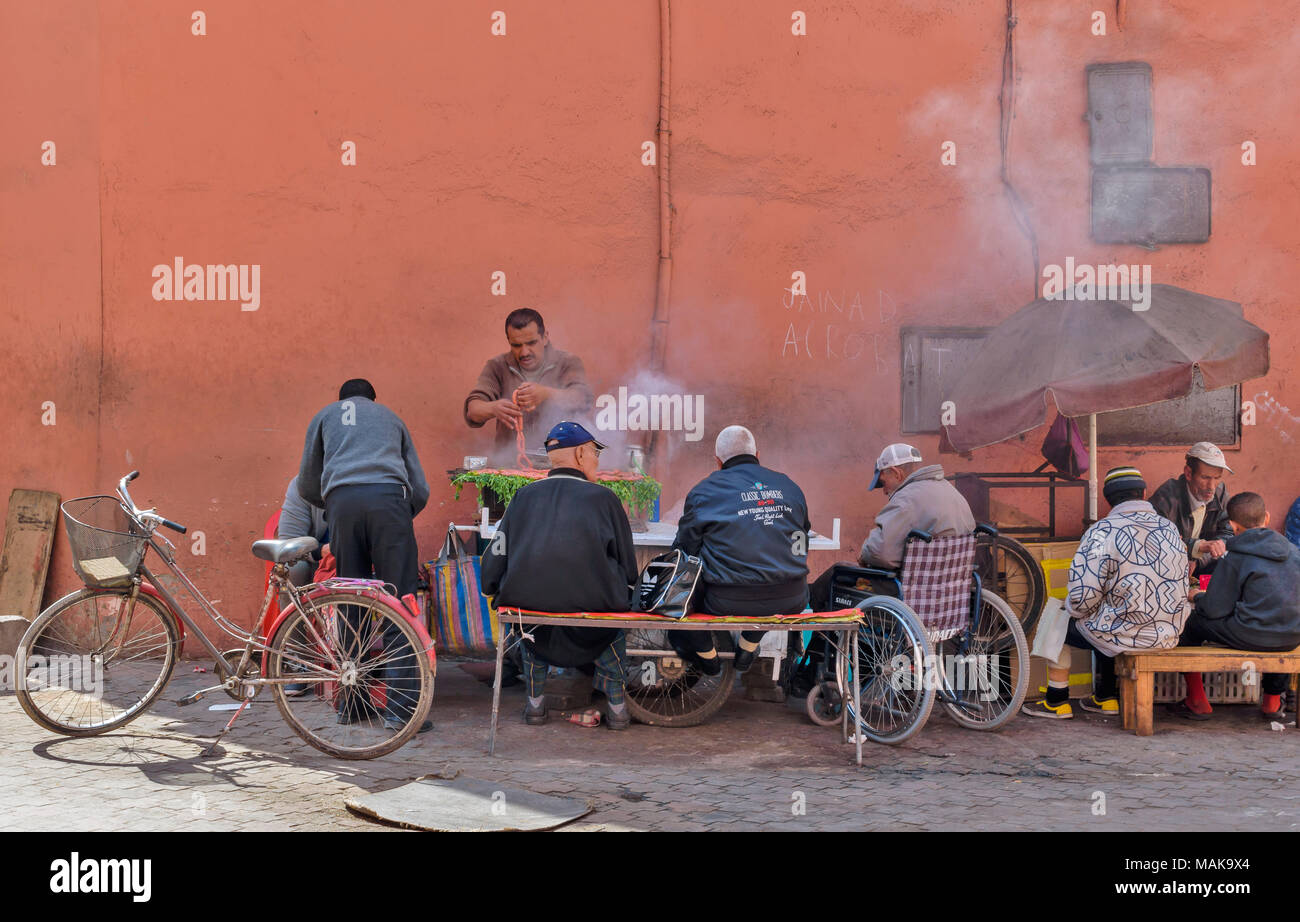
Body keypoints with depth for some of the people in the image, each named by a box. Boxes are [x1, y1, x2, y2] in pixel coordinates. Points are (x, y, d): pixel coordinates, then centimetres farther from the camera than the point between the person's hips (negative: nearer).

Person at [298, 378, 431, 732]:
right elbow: (421, 490, 23)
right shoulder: (390, 416, 32)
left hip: (342, 500, 1)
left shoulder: (325, 415, 30)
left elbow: (307, 487, 27)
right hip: (389, 497, -1)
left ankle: (351, 703, 15)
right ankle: (398, 706, -7)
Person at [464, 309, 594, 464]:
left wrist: (546, 394, -33)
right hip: (508, 463, 1)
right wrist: (493, 408, -25)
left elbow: (584, 400, -14)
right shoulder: (497, 366, 9)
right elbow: (472, 408, -1)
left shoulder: (568, 363, 4)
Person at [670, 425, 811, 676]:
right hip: (790, 602, 4)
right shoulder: (790, 486, 12)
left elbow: (685, 550, 5)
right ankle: (749, 646, 44)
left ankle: (706, 655, 39)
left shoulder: (703, 491, 0)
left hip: (728, 602, -4)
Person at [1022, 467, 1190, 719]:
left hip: (1126, 635, -6)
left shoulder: (1102, 532, -17)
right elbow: (1181, 586, 15)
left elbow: (1083, 597, -20)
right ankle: (1105, 698, 39)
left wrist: (1072, 609, 2)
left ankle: (1056, 703, 25)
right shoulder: (1170, 528, 4)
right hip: (1168, 634, 7)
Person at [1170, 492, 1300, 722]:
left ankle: (1197, 702, 18)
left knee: (1190, 623, 13)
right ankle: (1273, 701, 39)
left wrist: (1198, 597, 14)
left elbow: (1215, 610, -9)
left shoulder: (1234, 559, -10)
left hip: (1250, 637, -6)